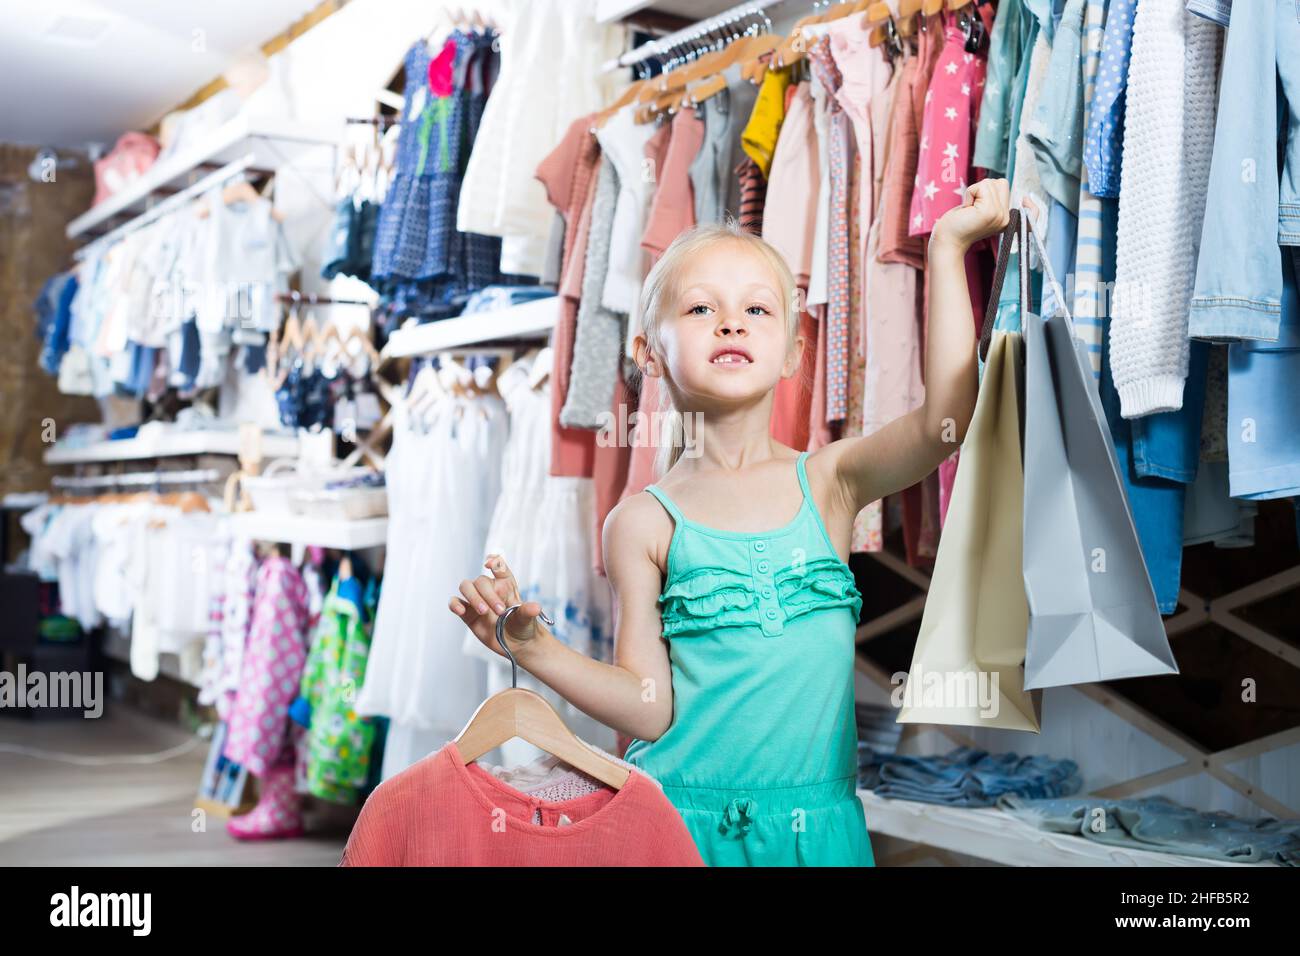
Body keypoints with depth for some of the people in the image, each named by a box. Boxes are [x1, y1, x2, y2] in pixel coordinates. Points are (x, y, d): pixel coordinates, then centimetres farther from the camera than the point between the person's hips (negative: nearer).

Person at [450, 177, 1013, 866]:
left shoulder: (827, 481, 1)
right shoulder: (644, 523, -3)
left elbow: (944, 420, -17)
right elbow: (651, 707, -4)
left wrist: (947, 248, -16)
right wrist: (532, 646, -18)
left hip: (818, 823, 1)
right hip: (682, 821, -1)